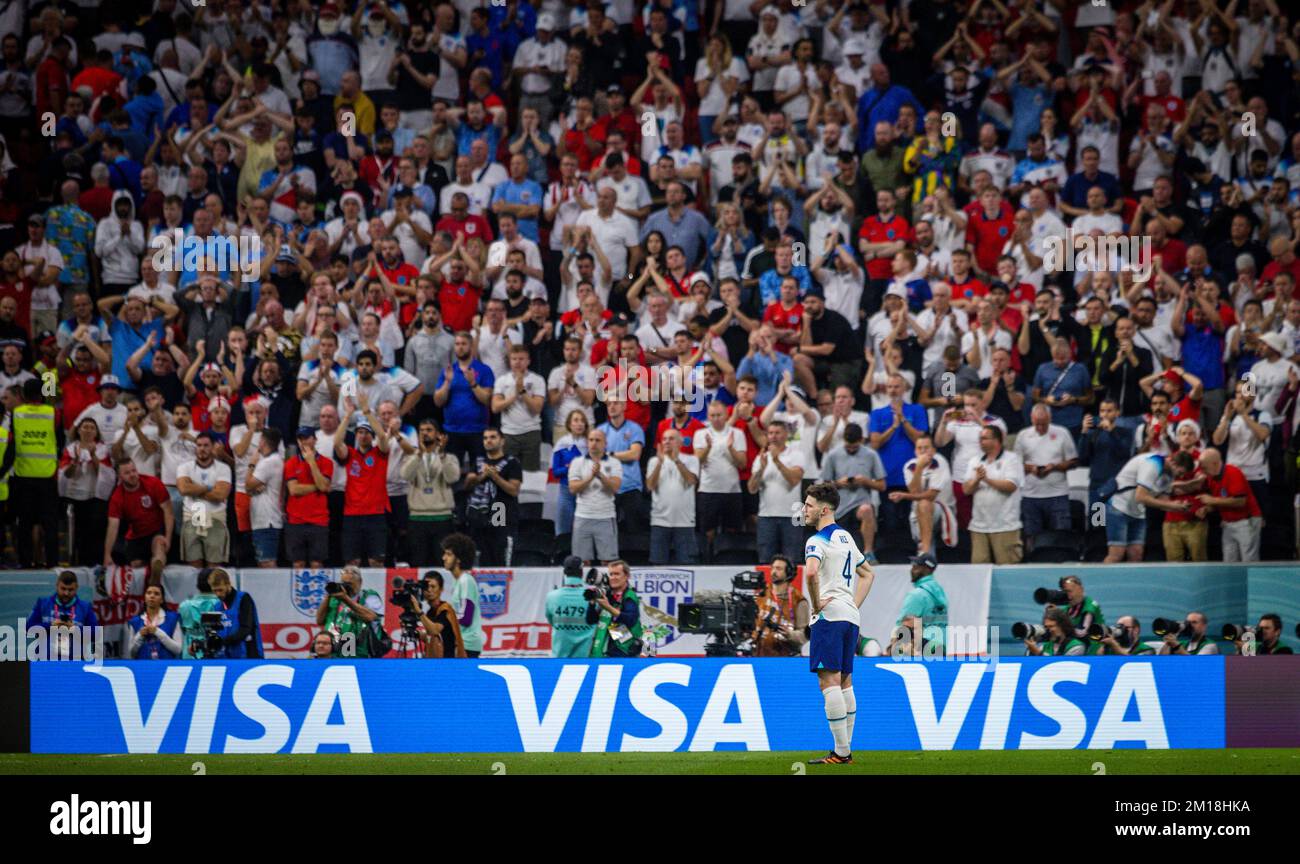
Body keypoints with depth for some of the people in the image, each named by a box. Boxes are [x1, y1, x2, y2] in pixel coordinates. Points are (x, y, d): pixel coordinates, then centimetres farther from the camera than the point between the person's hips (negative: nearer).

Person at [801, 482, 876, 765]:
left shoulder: (817, 541, -10)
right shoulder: (845, 537, 18)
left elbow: (811, 572, -30)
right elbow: (868, 573, 29)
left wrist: (816, 604, -17)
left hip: (829, 615, -9)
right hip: (850, 618, 9)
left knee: (829, 682, -10)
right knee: (844, 682, 10)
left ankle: (841, 752, -15)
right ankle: (846, 750, 10)